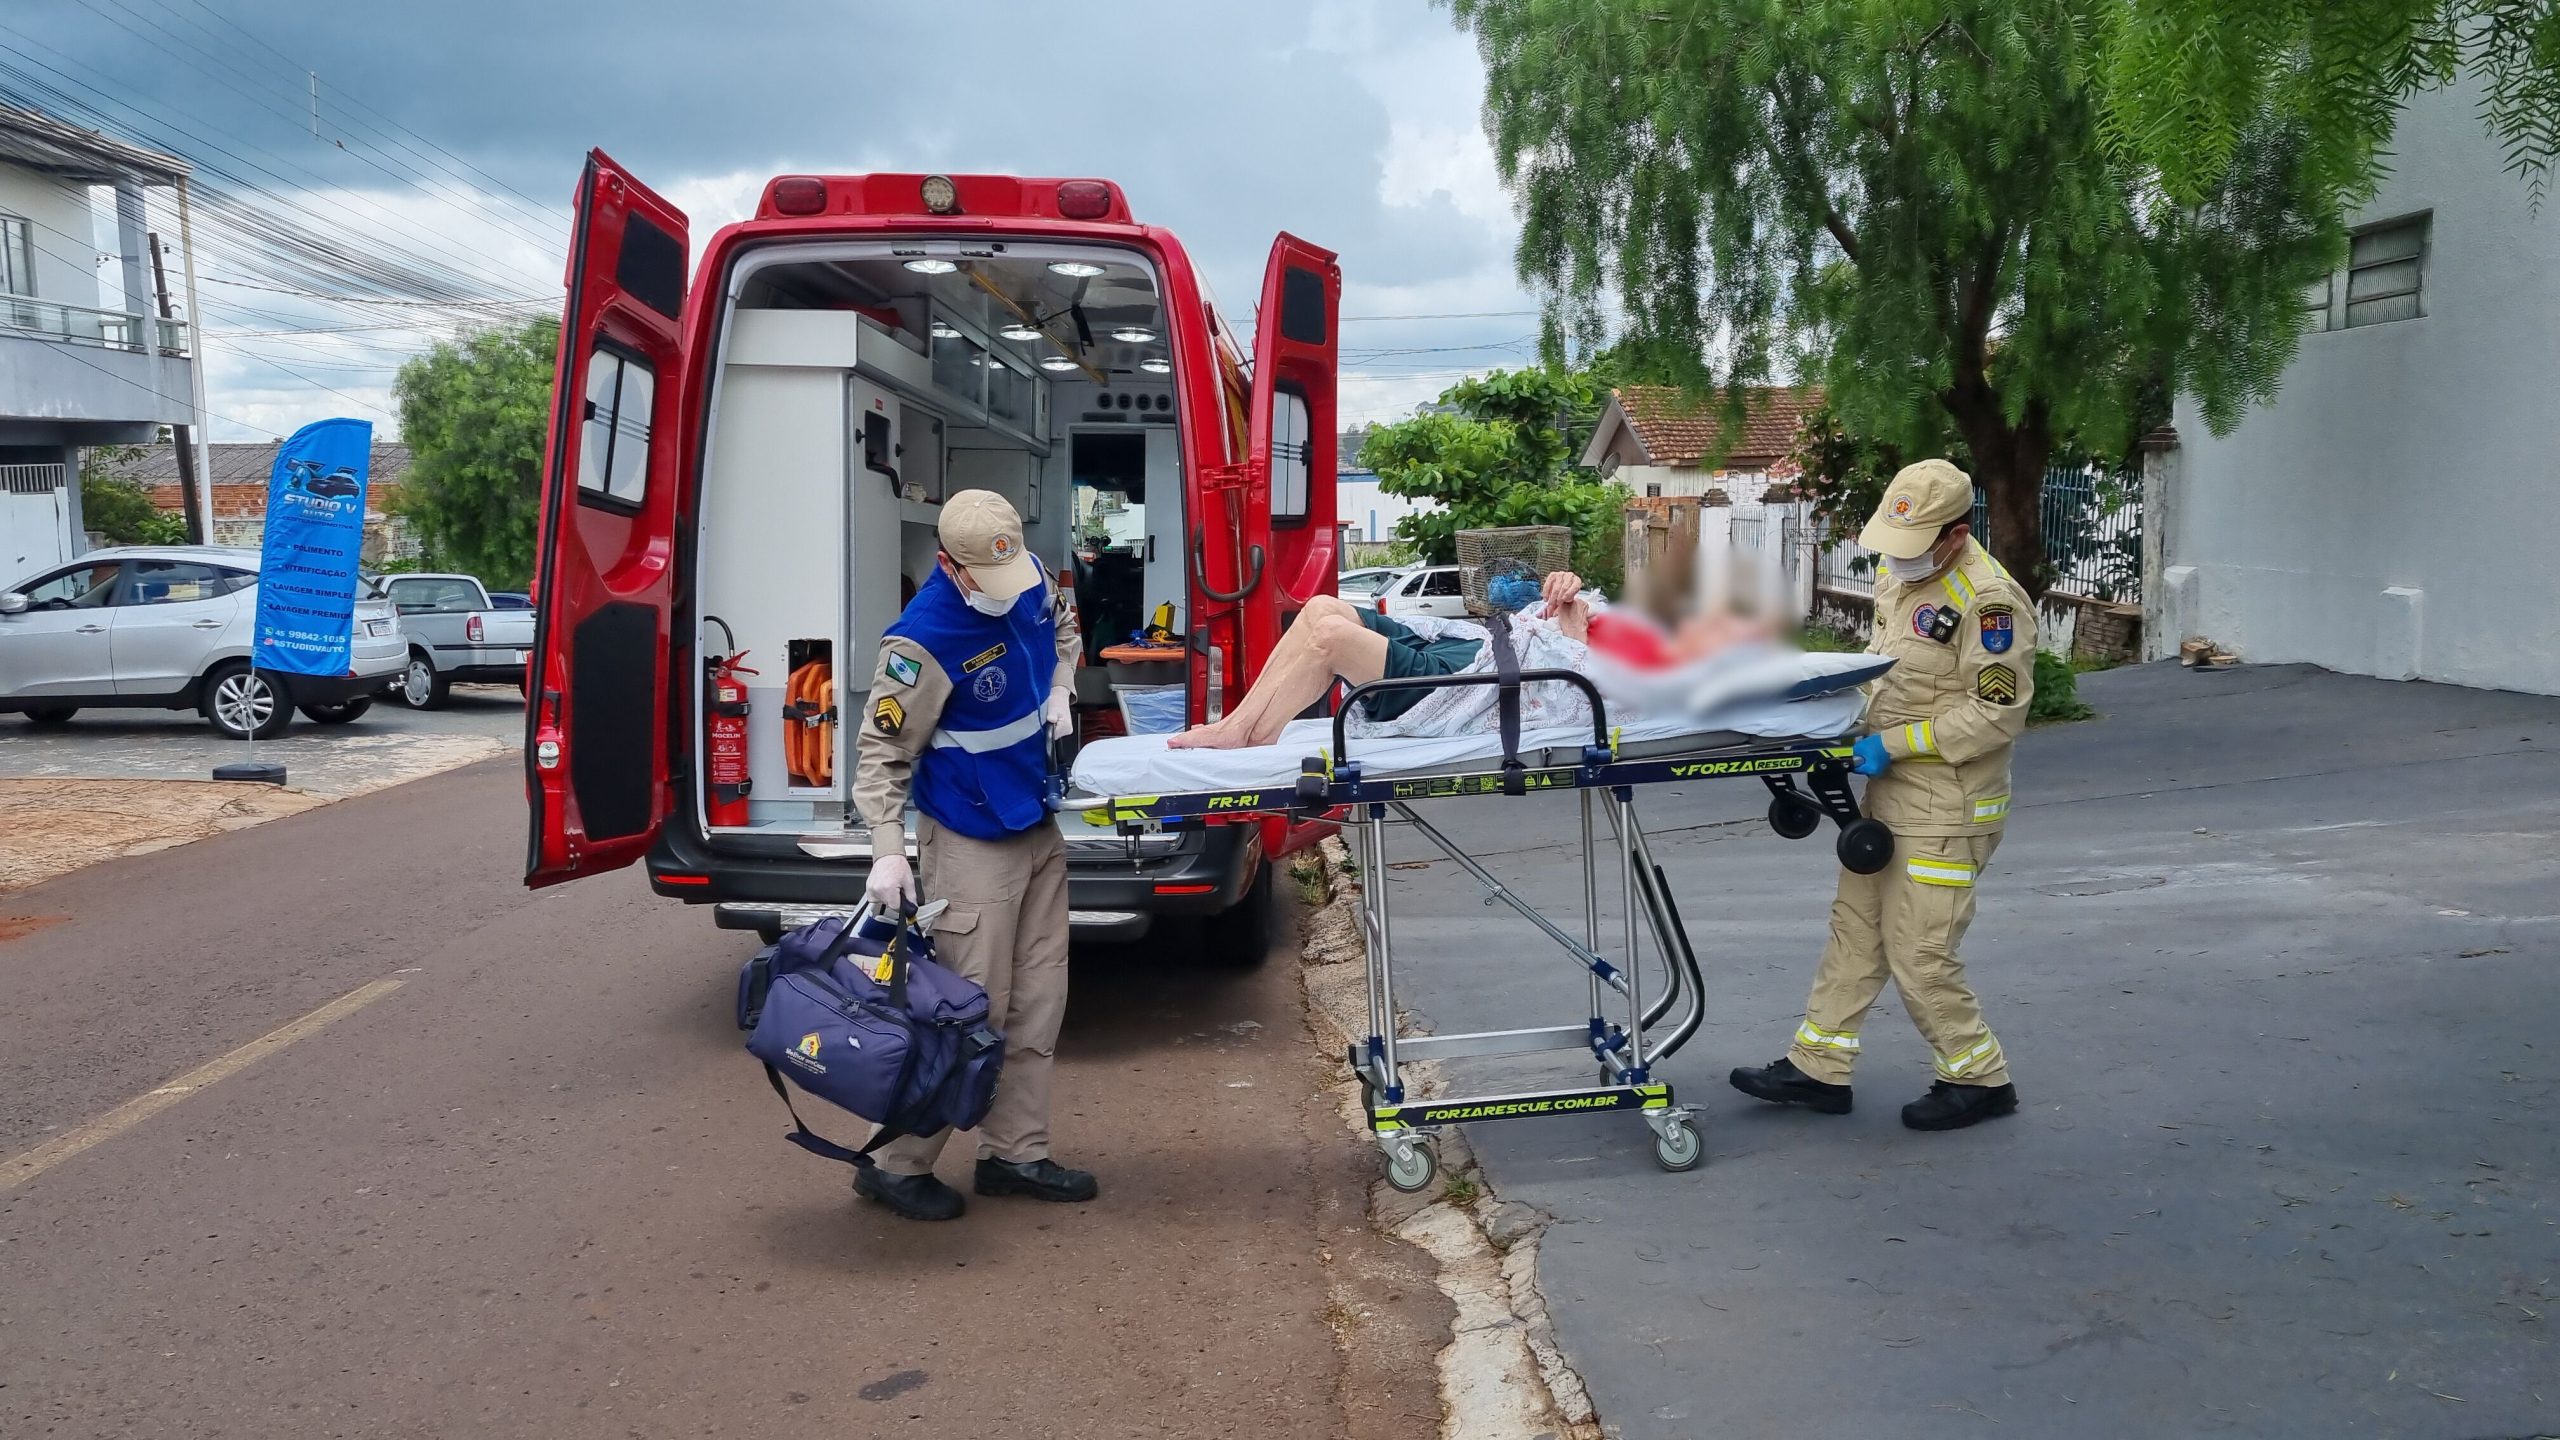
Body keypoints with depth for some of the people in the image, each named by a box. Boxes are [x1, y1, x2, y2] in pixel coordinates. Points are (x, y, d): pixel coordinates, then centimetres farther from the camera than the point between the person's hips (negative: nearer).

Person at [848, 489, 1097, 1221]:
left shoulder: (1030, 579, -4)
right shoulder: (923, 640, -25)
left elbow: (1064, 623, 21)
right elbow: (881, 750, -18)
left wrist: (1060, 689, 4)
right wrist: (888, 852, -22)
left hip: (1038, 825, 8)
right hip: (972, 843, -8)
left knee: (1037, 1002, 11)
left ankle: (1014, 1153, 23)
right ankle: (895, 1164, 9)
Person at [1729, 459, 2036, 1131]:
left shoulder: (1989, 599, -21)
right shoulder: (1896, 575, 8)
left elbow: (1996, 713, -22)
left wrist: (1895, 744, -20)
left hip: (1947, 809, -9)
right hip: (1889, 793, 9)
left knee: (1918, 953, -3)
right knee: (1855, 928, 14)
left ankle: (1980, 1079, 16)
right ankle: (1817, 1068, 24)